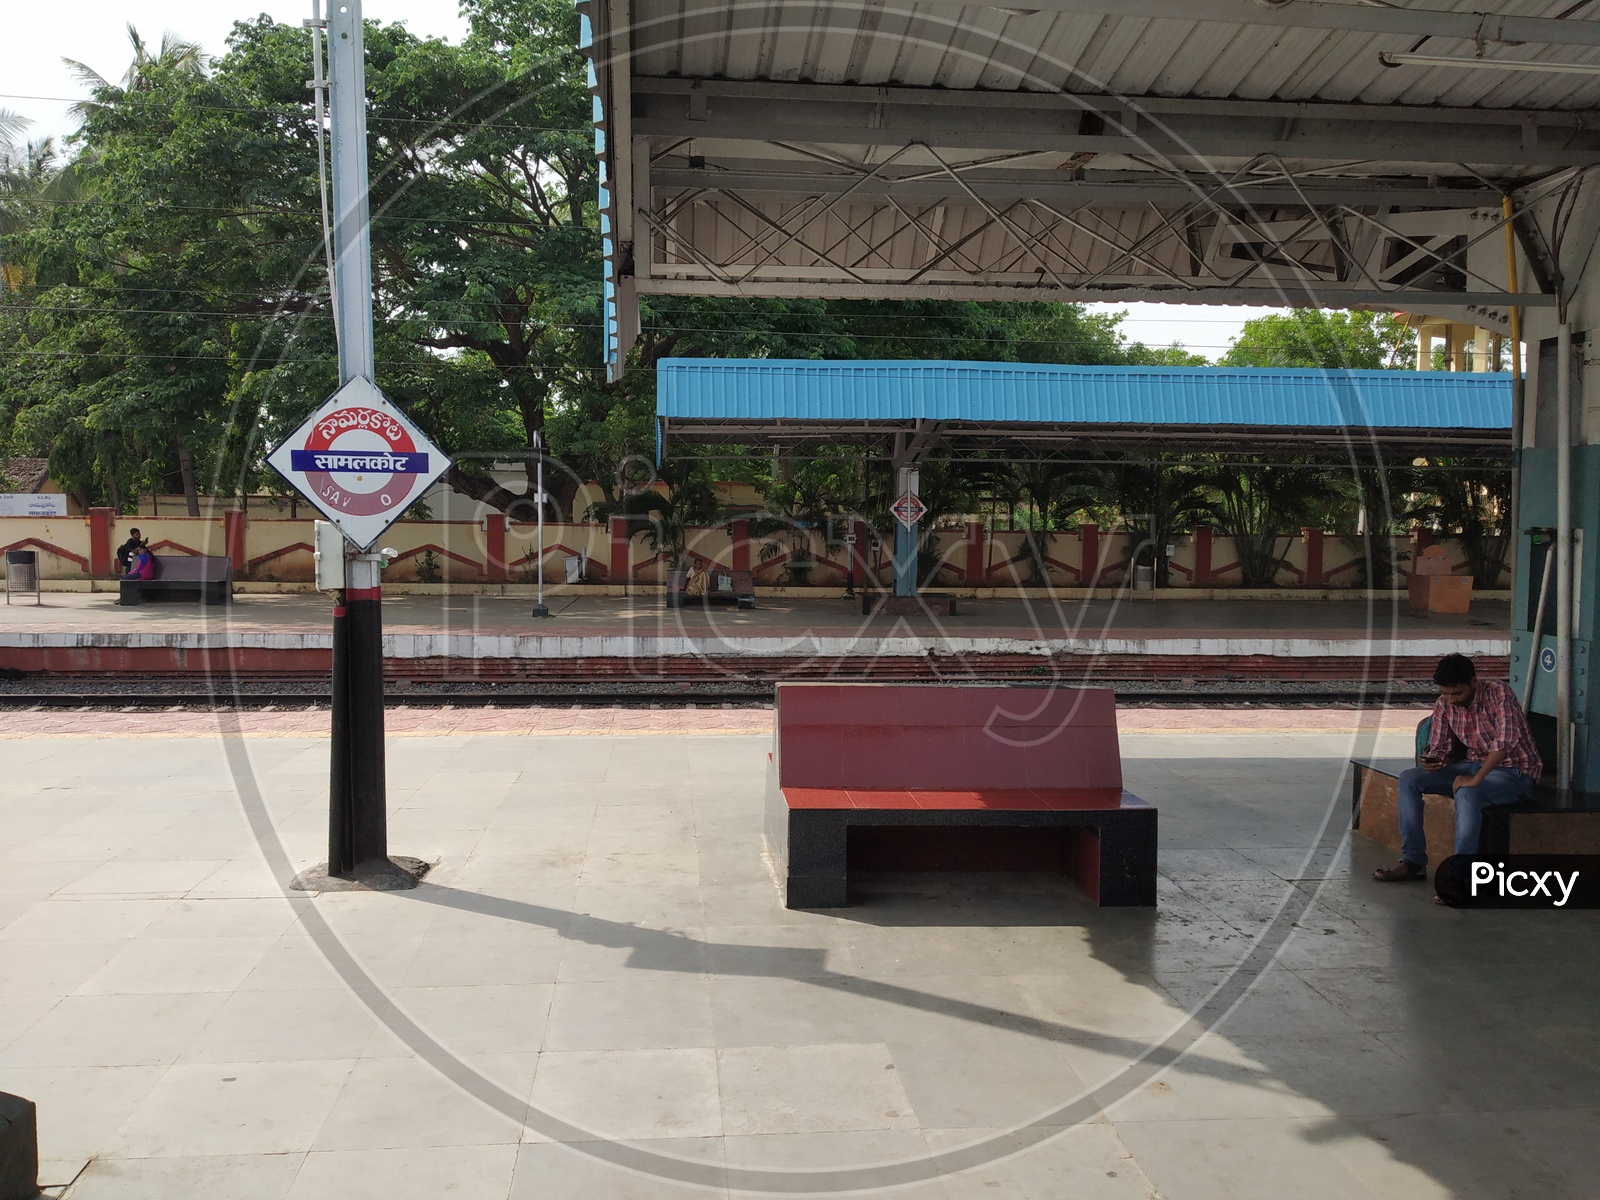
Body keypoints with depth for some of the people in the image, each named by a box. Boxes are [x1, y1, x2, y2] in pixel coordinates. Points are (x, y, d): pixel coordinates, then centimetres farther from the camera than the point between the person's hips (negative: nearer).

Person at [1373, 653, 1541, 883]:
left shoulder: (1499, 693, -21)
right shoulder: (1444, 704, -1)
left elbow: (1506, 739, -34)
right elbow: (1439, 746, 4)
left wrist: (1476, 779, -35)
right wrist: (1432, 760, -22)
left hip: (1515, 772, -7)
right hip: (1475, 765, 7)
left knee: (1466, 794, -37)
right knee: (1408, 779, -8)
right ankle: (1413, 861, -6)